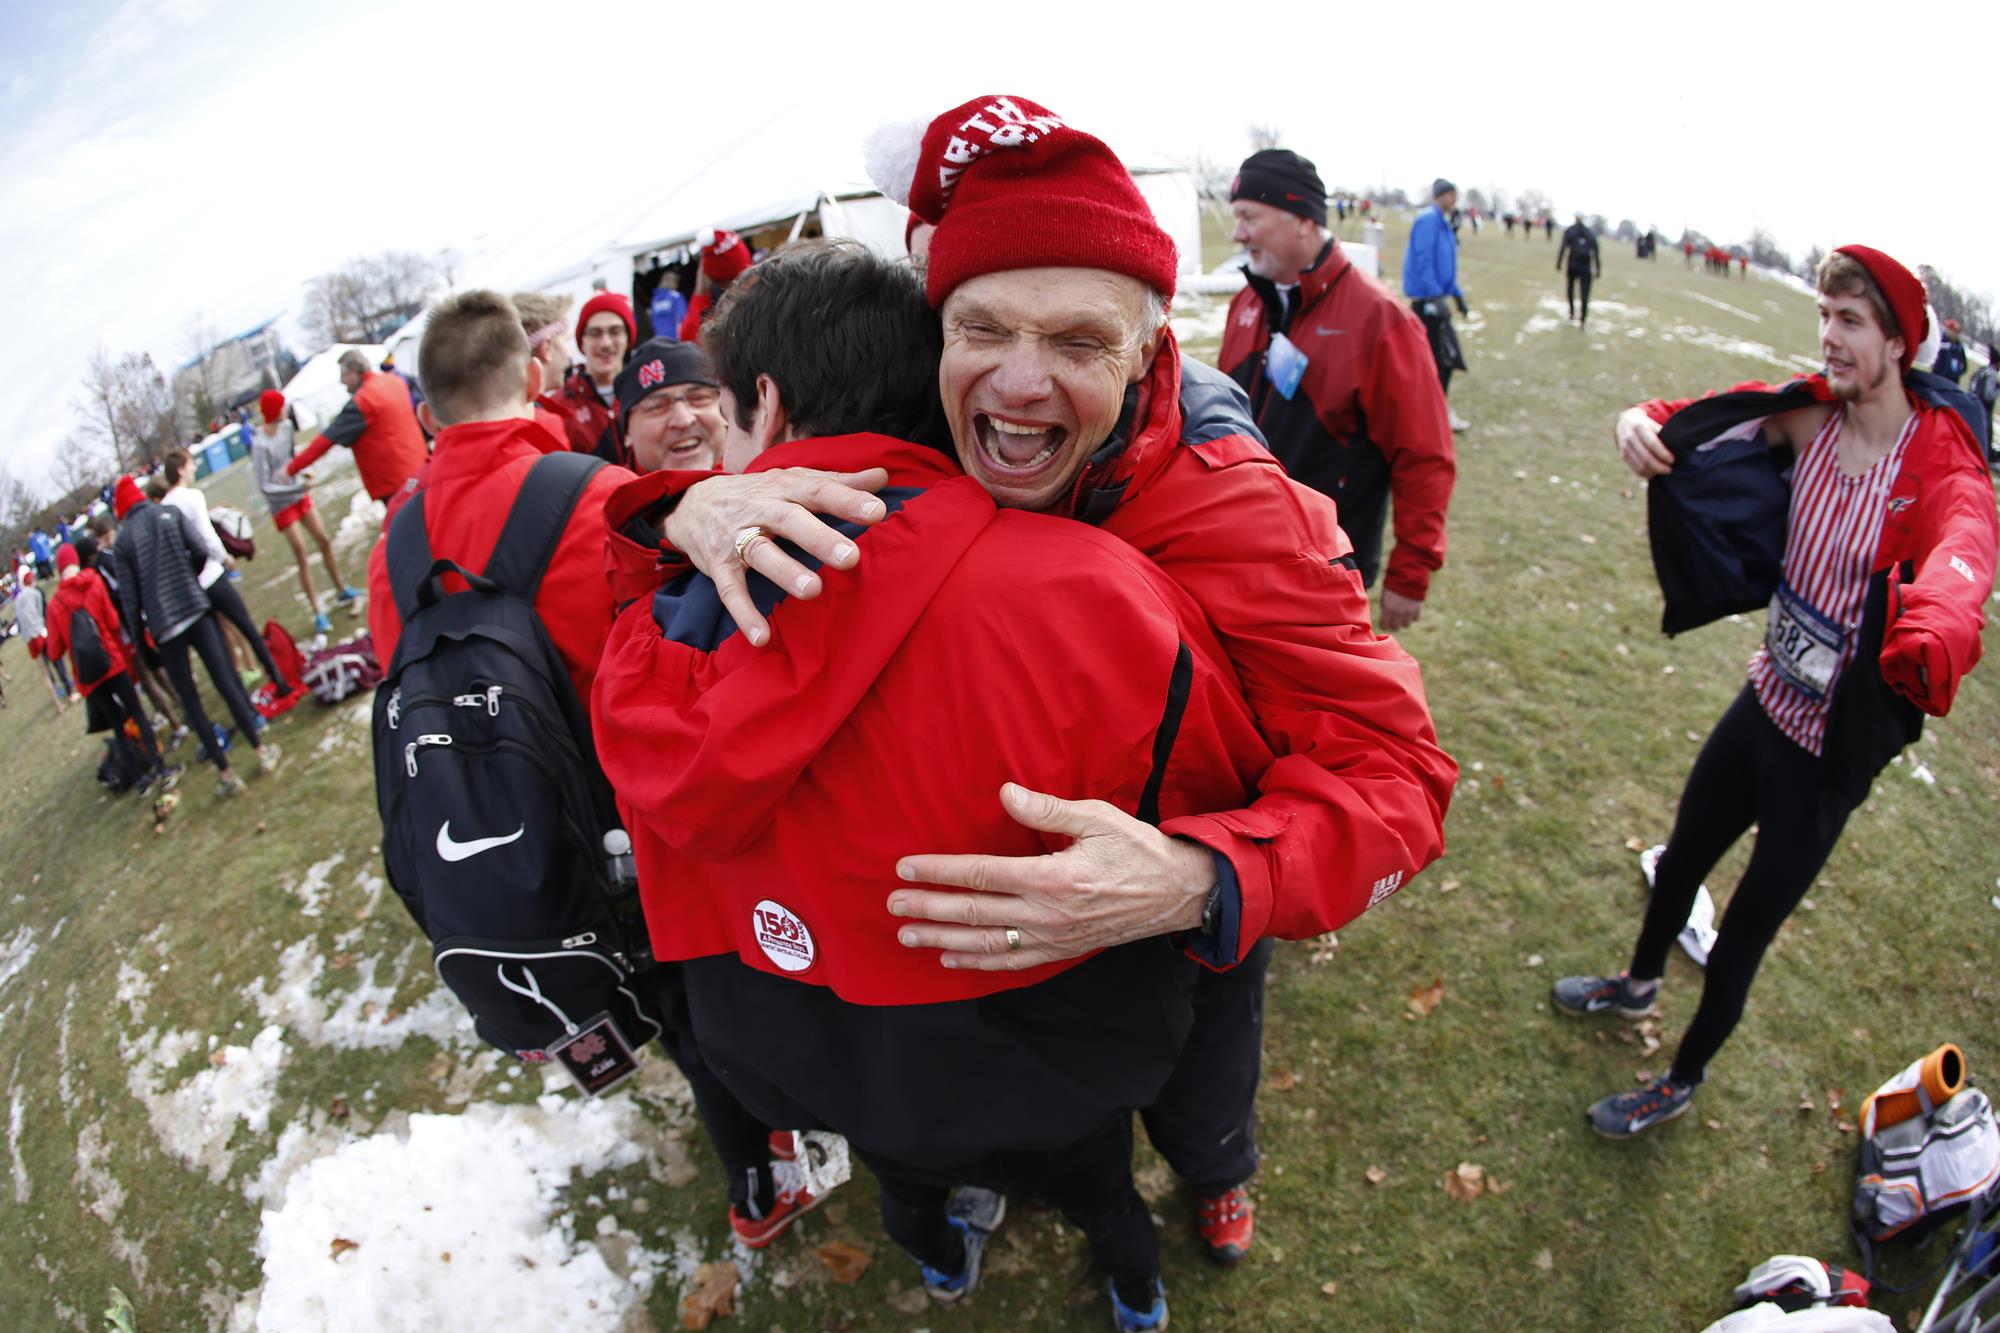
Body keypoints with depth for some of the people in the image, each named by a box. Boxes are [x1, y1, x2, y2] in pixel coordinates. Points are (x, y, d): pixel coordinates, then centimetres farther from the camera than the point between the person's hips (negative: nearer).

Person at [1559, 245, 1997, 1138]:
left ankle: (1682, 1082, 36)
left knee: (1744, 933, 10)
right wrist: (1646, 420, -34)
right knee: (1680, 859, 25)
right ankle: (1638, 985, 55)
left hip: (1831, 750, -5)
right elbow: (1711, 418, -7)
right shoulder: (1811, 421, -5)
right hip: (1766, 701, 5)